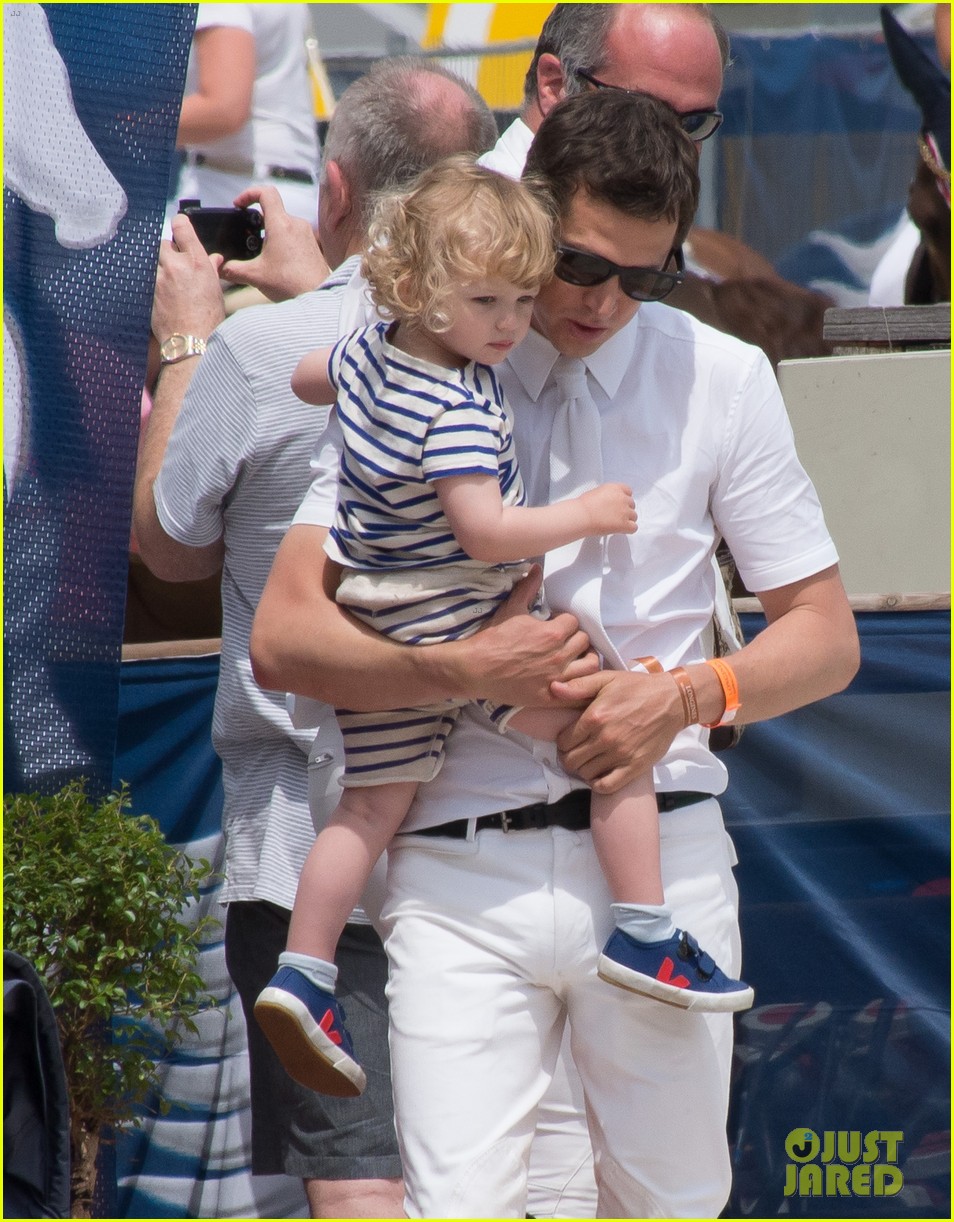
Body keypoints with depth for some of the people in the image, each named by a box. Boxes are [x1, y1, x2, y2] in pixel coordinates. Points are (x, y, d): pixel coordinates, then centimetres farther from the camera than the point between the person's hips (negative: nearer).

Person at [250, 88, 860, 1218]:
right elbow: (282, 637, -2)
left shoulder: (720, 379, 8)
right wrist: (469, 670, -17)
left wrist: (685, 694, -9)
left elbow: (826, 636, 10)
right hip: (463, 864, -2)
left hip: (659, 856, 2)